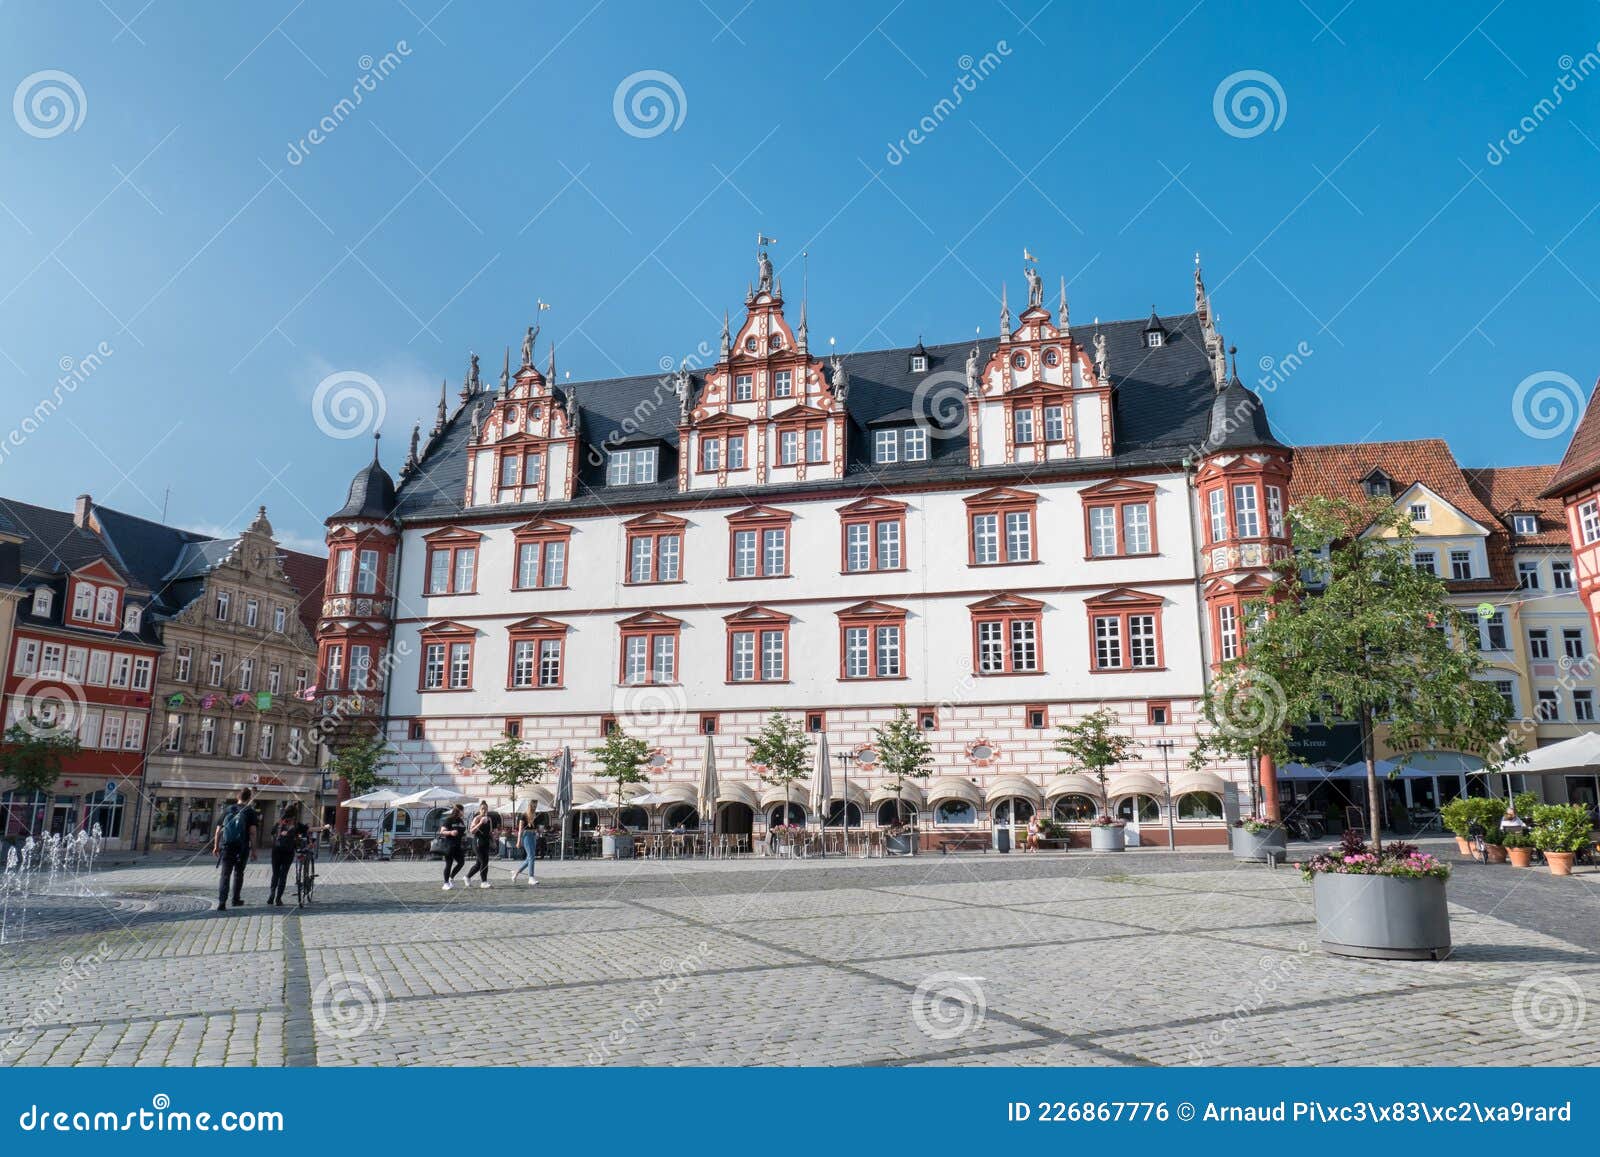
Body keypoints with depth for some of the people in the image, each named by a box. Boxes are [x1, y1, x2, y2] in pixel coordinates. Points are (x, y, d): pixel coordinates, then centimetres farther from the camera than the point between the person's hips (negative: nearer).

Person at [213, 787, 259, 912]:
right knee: (238, 873, 16)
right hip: (242, 848, -1)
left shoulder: (227, 809, 7)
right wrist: (253, 850, -5)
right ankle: (236, 899, 25)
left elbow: (218, 829, 8)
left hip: (226, 847, 1)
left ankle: (221, 902, -11)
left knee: (225, 874, 1)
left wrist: (216, 846, 17)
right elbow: (252, 832, -9)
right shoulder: (250, 811, -2)